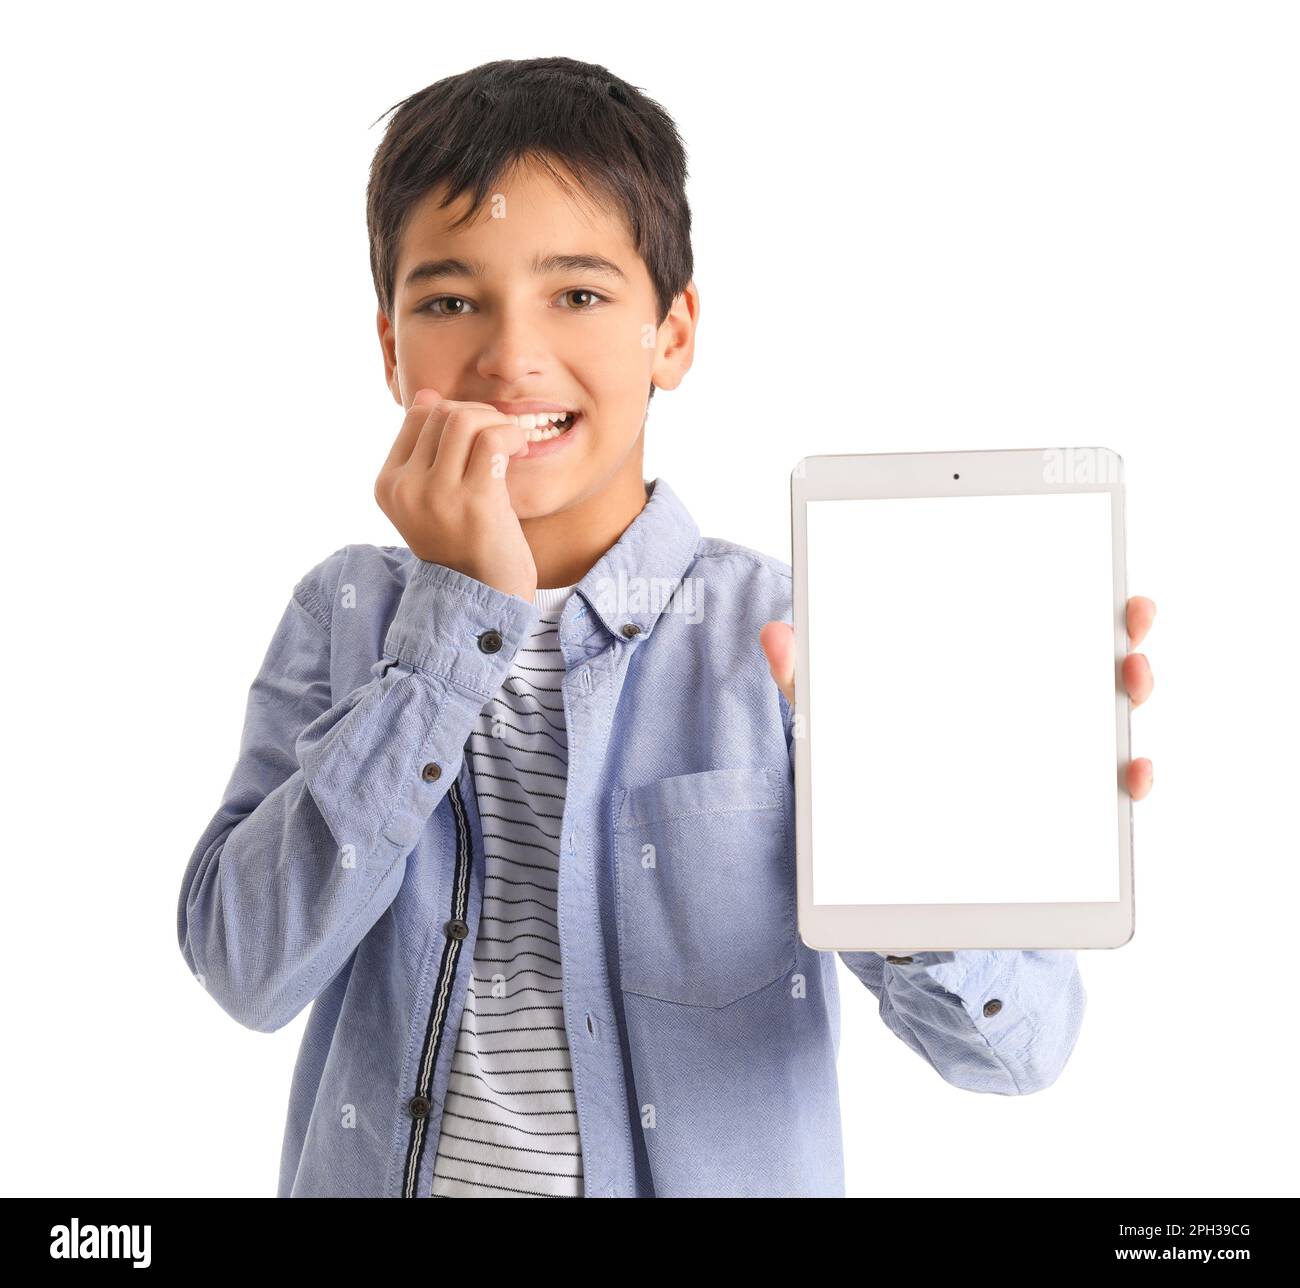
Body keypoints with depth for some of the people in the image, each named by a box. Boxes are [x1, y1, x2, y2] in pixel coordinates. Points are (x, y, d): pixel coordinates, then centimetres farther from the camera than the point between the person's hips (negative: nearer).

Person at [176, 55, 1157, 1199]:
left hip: (721, 1178, -1)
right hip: (386, 1172, 2)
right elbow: (245, 970, -17)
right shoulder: (348, 616, -5)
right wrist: (463, 613, -22)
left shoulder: (782, 636, -13)